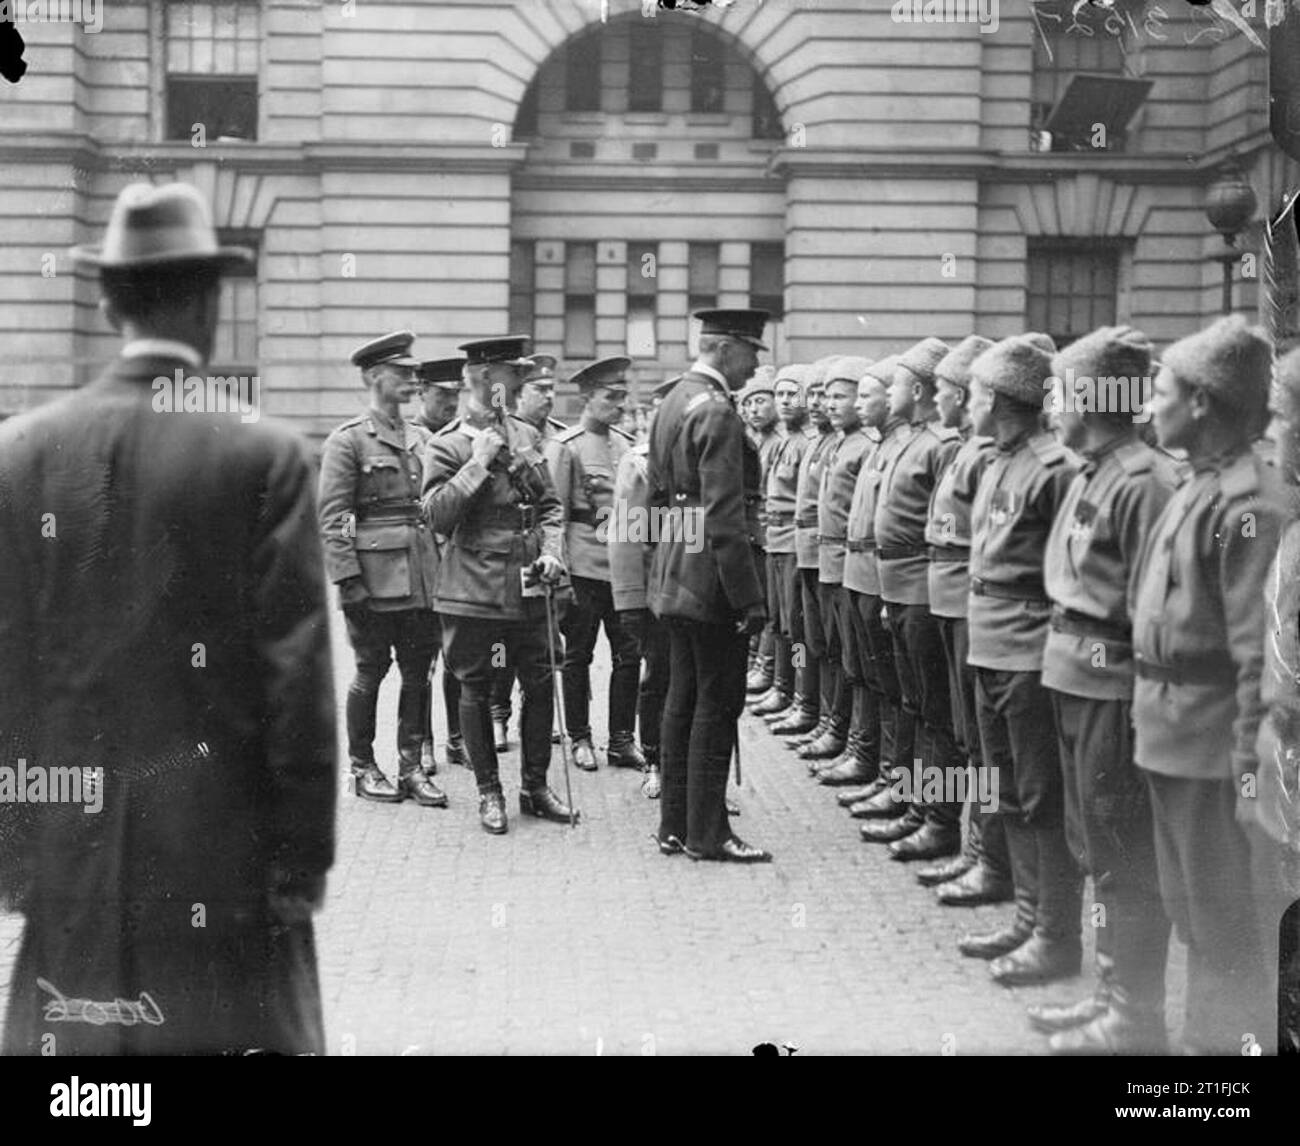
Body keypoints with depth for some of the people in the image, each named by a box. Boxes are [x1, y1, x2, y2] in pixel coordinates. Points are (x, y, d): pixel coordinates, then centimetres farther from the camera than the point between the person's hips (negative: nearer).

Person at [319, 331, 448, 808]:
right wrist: (348, 580, -15)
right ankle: (363, 767, 14)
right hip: (374, 578, -5)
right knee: (371, 671, 2)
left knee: (418, 673, 7)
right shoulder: (347, 441, -5)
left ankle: (412, 766, 14)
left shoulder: (422, 438, 14)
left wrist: (442, 567, 11)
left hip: (422, 579, 6)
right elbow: (332, 518, -9)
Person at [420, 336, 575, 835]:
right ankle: (489, 792, 15)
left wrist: (550, 549, 0)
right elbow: (436, 516, -16)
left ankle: (535, 785, 20)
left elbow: (549, 503, 17)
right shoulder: (446, 446, -6)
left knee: (540, 684, 7)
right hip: (473, 587, -5)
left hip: (527, 587, 5)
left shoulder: (526, 435, 11)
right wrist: (478, 463, -20)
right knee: (476, 690, 4)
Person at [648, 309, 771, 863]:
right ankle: (707, 833, 4)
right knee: (717, 706, -2)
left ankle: (674, 825, 21)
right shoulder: (716, 413, -18)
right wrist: (749, 598, -21)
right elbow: (724, 518, -22)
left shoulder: (674, 400, 13)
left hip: (675, 580, 10)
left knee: (683, 700, 14)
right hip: (712, 582, -10)